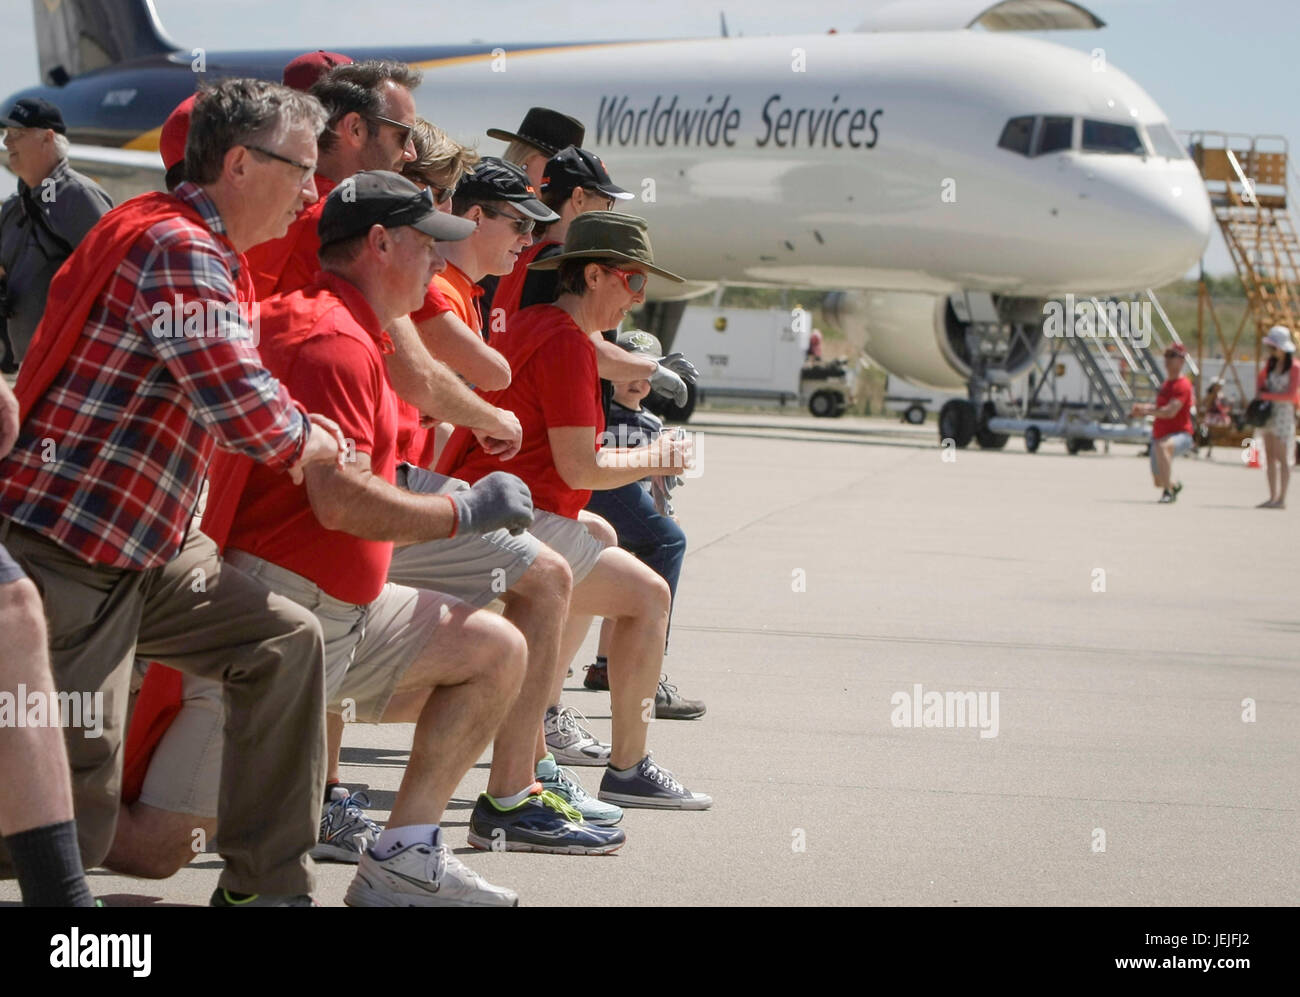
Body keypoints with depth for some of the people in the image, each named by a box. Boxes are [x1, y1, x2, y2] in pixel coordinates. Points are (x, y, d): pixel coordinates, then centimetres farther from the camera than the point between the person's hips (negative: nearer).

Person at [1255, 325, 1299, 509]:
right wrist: (1259, 393, 8)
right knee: (1270, 457, 7)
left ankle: (1281, 499, -5)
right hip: (1269, 412, 7)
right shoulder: (1271, 364, 10)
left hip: (1284, 412, -7)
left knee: (1282, 457, -7)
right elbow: (1260, 378, 28)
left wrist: (1266, 396, -13)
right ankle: (1273, 497, 12)